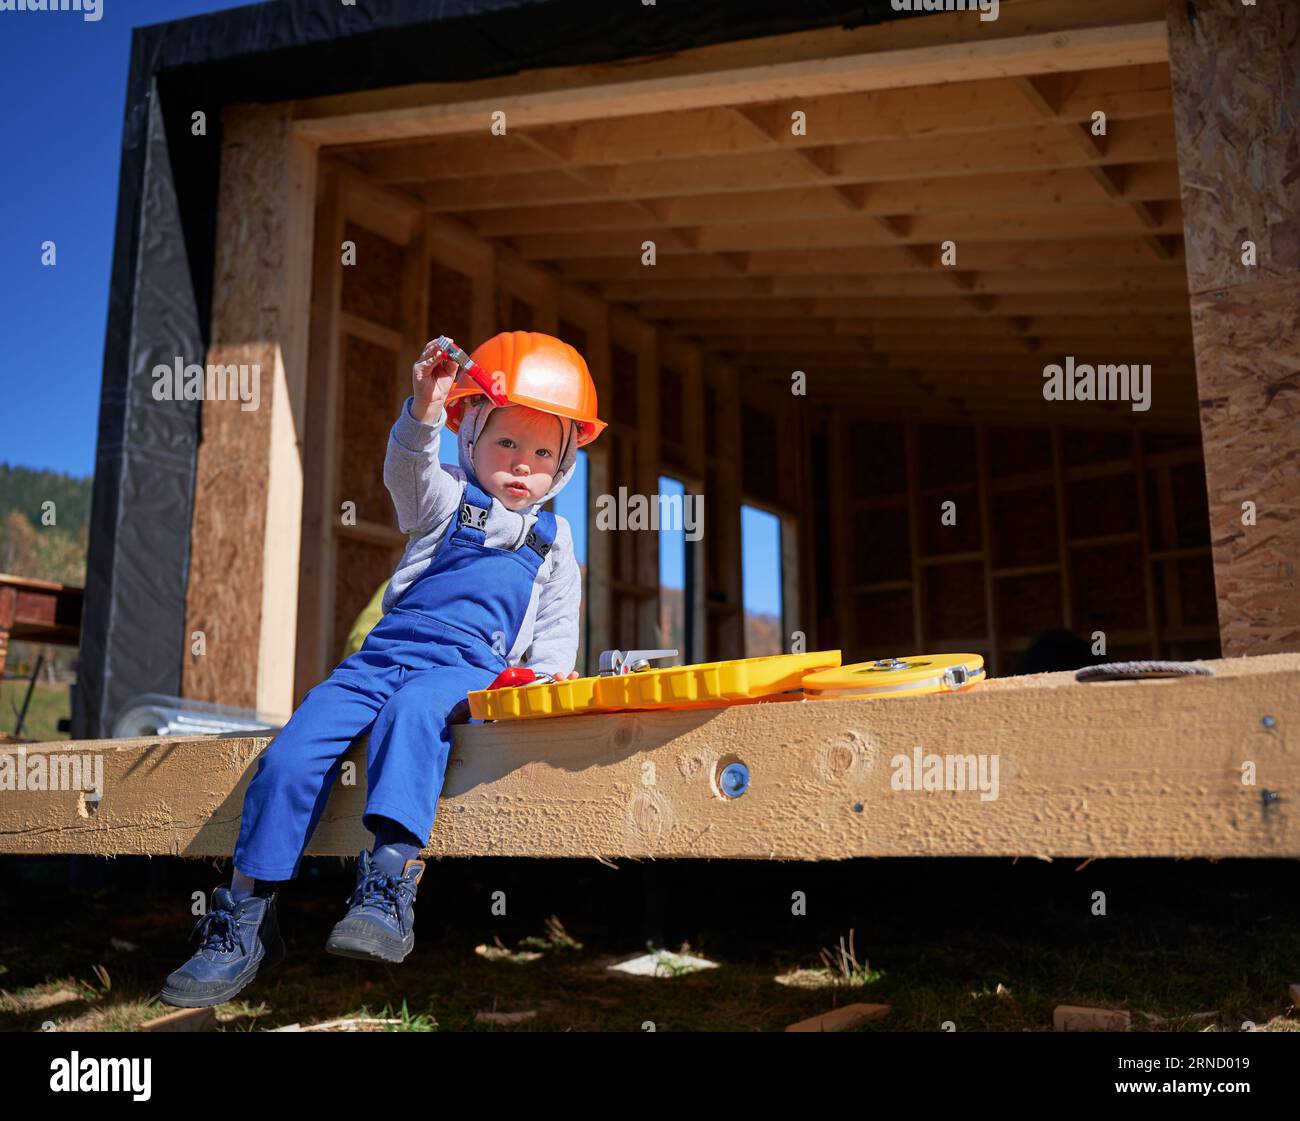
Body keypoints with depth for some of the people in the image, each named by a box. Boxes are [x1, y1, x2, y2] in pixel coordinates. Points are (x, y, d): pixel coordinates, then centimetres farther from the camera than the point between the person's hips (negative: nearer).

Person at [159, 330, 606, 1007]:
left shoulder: (553, 540, 19)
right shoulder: (447, 499, 15)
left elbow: (557, 626, 18)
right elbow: (406, 472, -7)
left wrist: (547, 674, -3)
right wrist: (423, 414, -28)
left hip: (466, 666, -1)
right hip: (386, 651, 2)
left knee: (412, 709, -38)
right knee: (293, 750, -18)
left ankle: (390, 877, -49)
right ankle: (245, 917, -8)